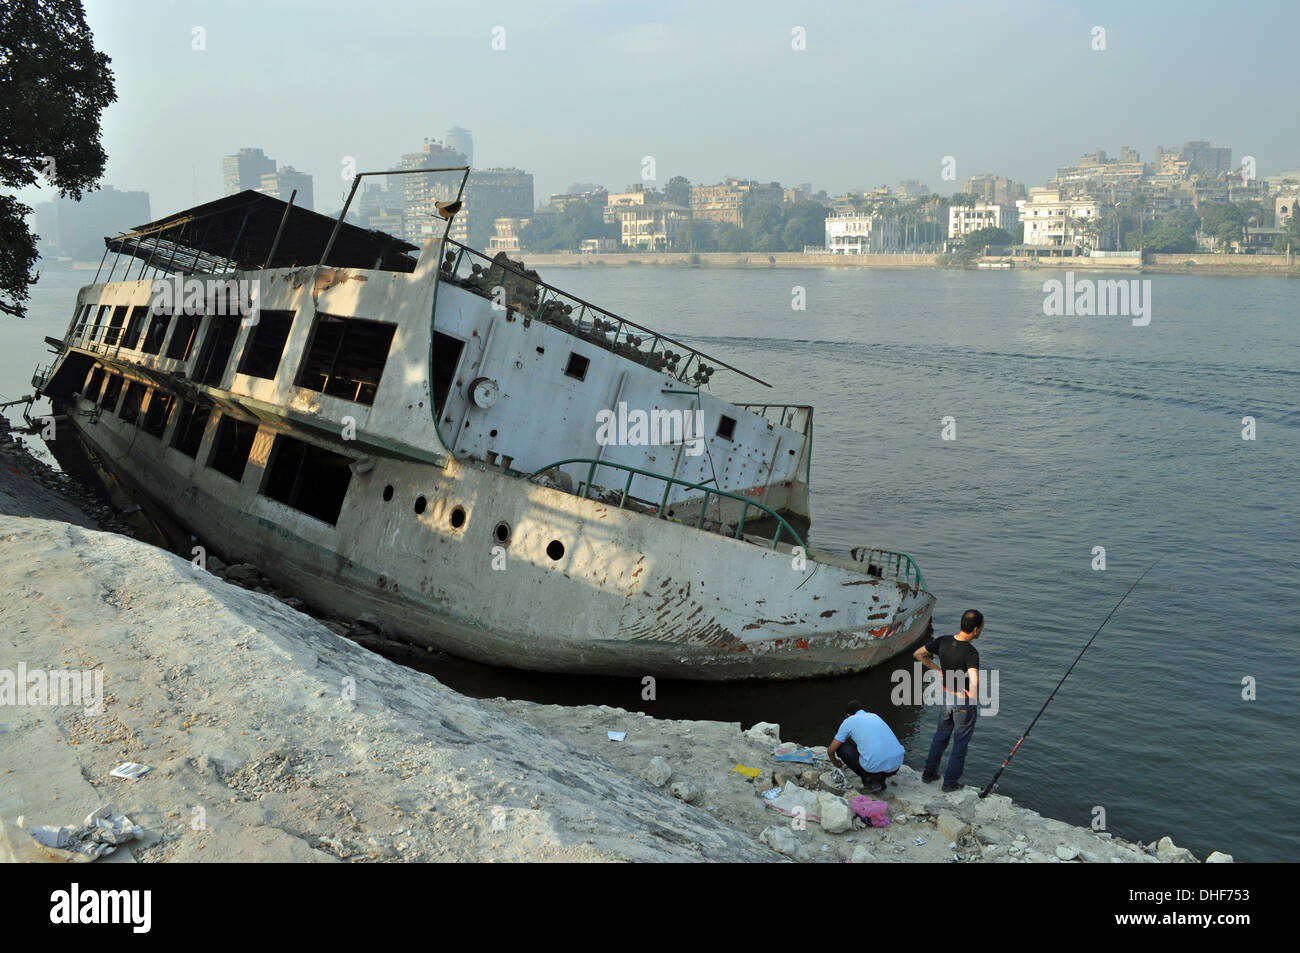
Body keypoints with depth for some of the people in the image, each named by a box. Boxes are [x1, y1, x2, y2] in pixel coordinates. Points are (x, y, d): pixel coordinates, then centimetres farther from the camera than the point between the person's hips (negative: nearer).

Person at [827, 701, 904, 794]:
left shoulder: (848, 721, 9)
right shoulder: (875, 717, 25)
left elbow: (831, 750, 14)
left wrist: (834, 761, 38)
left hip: (875, 768, -6)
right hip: (896, 767, 6)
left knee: (842, 747, 15)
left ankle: (869, 781, 8)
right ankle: (880, 781, 17)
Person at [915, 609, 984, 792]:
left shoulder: (943, 641, -11)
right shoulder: (970, 652, -30)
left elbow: (918, 654, 2)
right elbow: (974, 682, -43)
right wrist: (974, 699, -23)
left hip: (947, 697, 6)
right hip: (965, 702, -6)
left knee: (941, 734, 27)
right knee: (961, 742, 14)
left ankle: (929, 772, 37)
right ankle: (950, 782, 26)